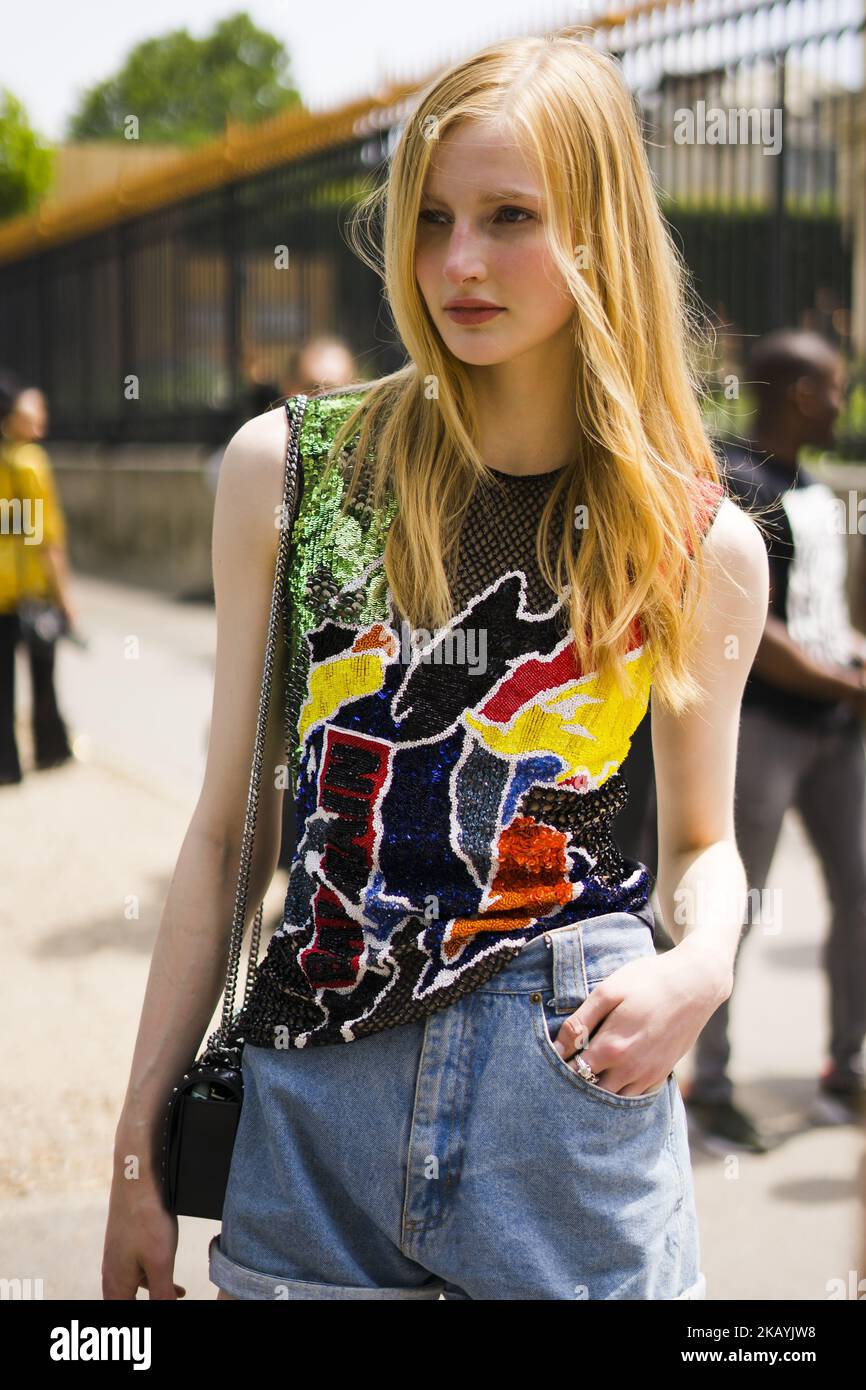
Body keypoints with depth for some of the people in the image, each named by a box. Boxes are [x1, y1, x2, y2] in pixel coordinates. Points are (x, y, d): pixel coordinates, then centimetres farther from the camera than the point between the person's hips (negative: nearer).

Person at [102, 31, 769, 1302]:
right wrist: (140, 1142, 3)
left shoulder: (704, 546, -2)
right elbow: (230, 827, 3)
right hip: (313, 1099, 1)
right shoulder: (287, 469, -1)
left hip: (575, 1103, 0)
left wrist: (700, 966, -10)